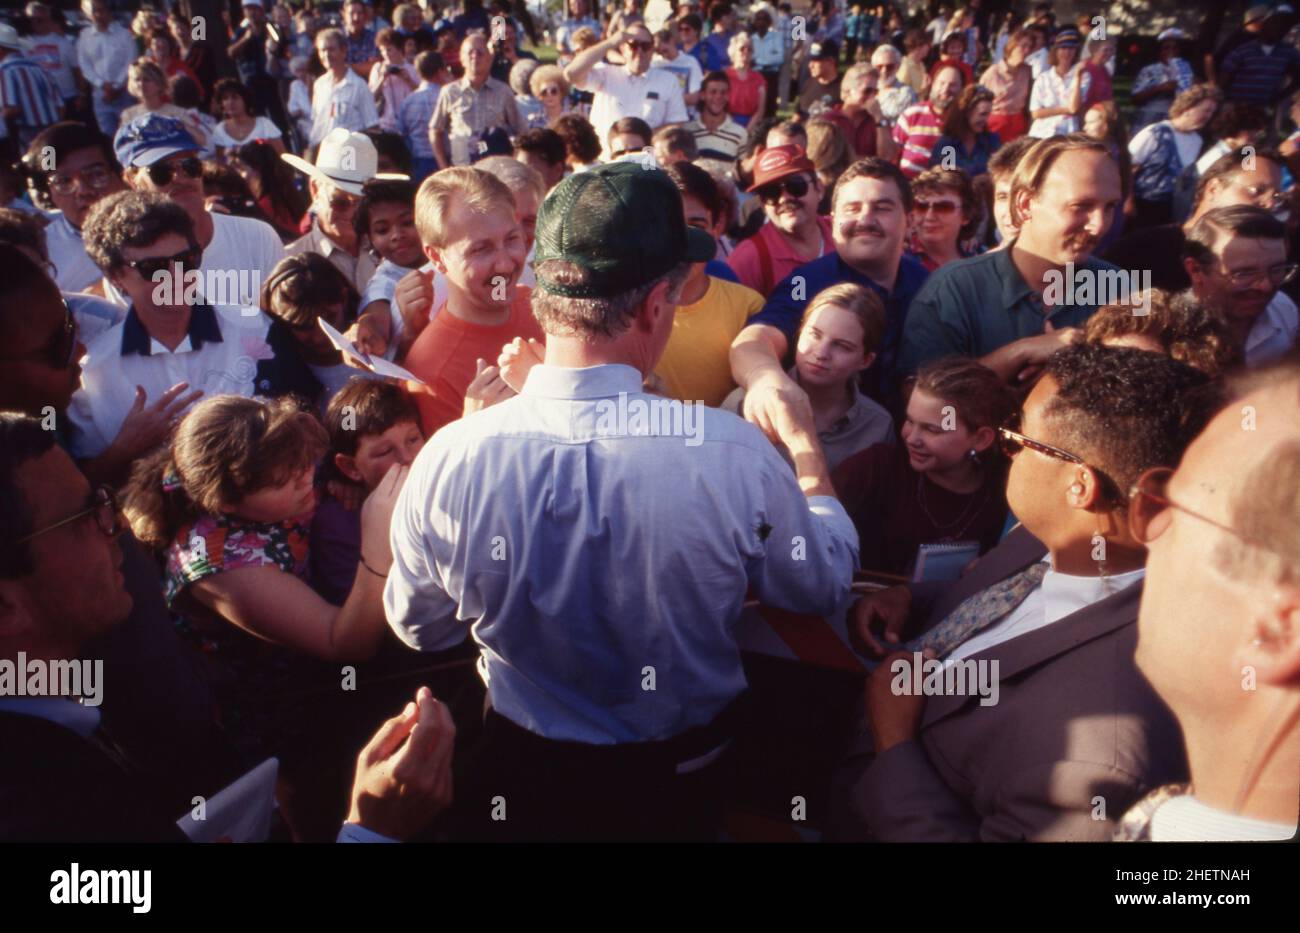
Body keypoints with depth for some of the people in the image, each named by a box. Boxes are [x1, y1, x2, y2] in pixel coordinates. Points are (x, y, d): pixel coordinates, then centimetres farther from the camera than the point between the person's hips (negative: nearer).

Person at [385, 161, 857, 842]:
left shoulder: (448, 458, -26)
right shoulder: (735, 455, -30)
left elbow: (418, 628, -6)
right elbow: (827, 584, -9)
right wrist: (805, 445, 4)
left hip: (519, 781, 1)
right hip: (677, 785, 0)